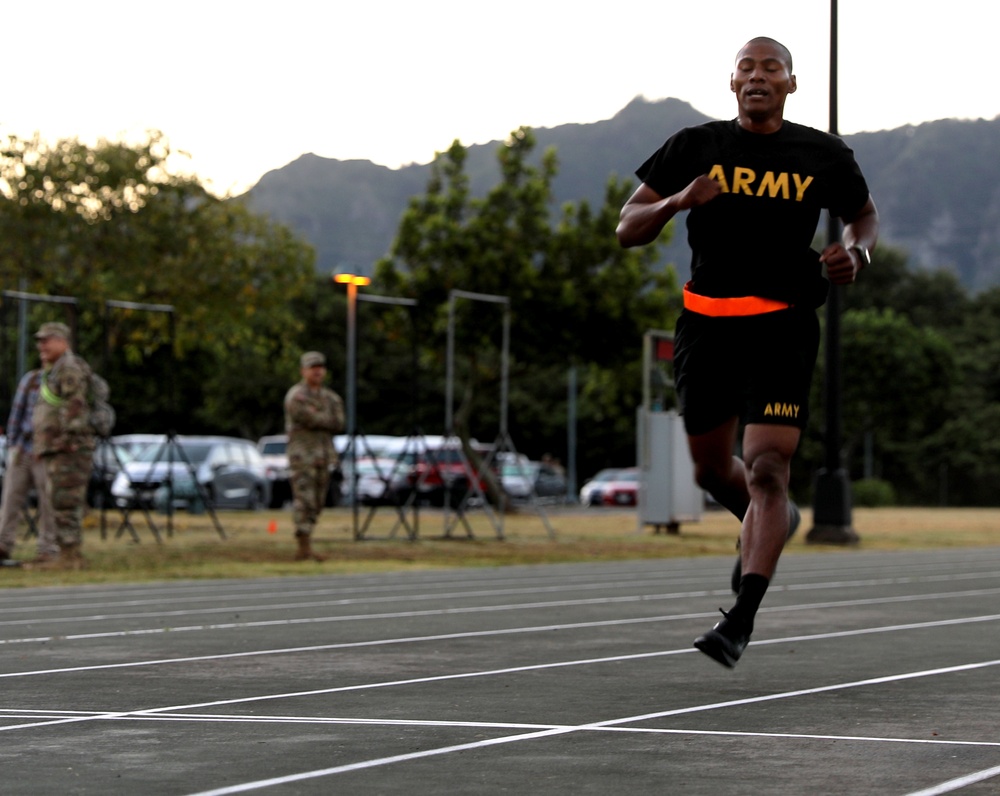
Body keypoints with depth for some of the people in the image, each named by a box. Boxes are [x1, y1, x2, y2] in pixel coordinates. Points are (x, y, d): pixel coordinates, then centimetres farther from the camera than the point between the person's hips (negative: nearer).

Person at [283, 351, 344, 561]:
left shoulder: (331, 398, 12)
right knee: (304, 502, -12)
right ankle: (305, 550, -15)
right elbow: (312, 420, -20)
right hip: (302, 457, -7)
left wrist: (319, 419, -12)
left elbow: (338, 424, -1)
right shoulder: (295, 396, -11)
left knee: (315, 505, 7)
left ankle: (304, 549, 14)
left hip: (323, 457, 7)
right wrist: (329, 420, -3)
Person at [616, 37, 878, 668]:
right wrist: (676, 201, -17)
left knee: (766, 468, -15)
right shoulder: (695, 147, 3)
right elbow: (627, 230, 3)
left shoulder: (823, 155, 3)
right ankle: (775, 521, 48)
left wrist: (856, 252, -1)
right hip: (705, 324, 3)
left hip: (782, 325, -3)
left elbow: (864, 214, 21)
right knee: (712, 468, 14)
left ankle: (741, 621, -19)